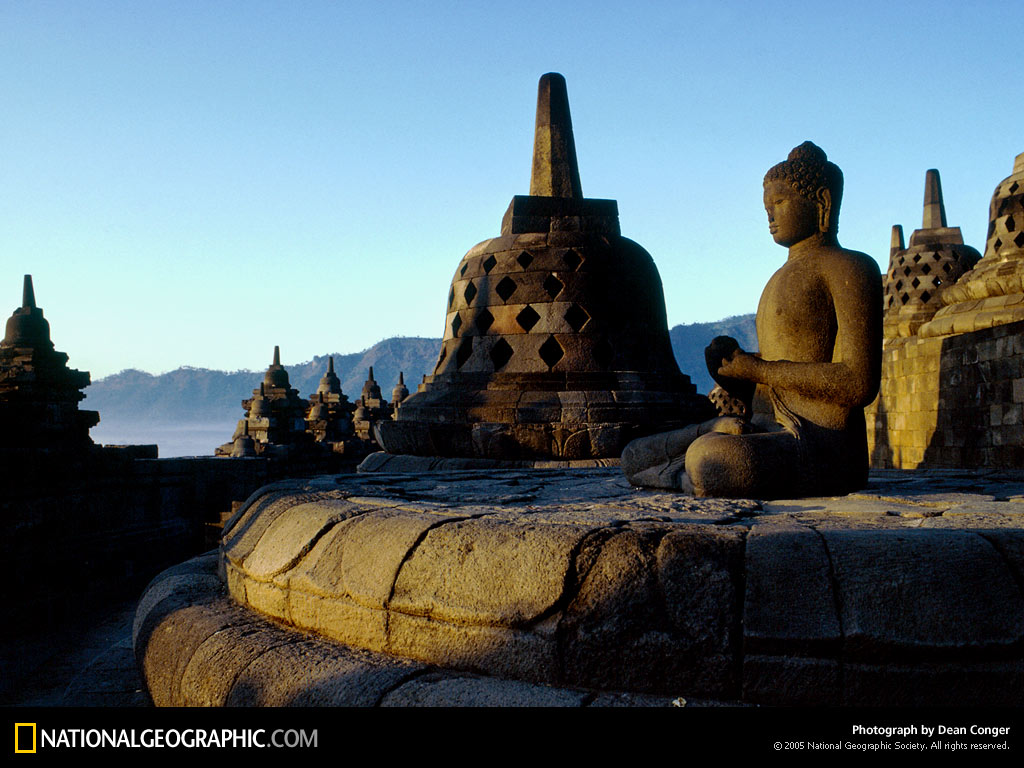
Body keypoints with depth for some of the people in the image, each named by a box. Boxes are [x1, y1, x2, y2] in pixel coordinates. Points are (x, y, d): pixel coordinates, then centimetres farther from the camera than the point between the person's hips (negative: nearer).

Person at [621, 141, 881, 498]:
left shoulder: (851, 267, -4)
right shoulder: (783, 277, 25)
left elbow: (859, 384, -17)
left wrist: (753, 368, -12)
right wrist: (738, 382, 1)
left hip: (825, 446, -9)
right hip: (763, 429, 9)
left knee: (707, 460, -38)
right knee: (636, 455, 2)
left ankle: (683, 476, -9)